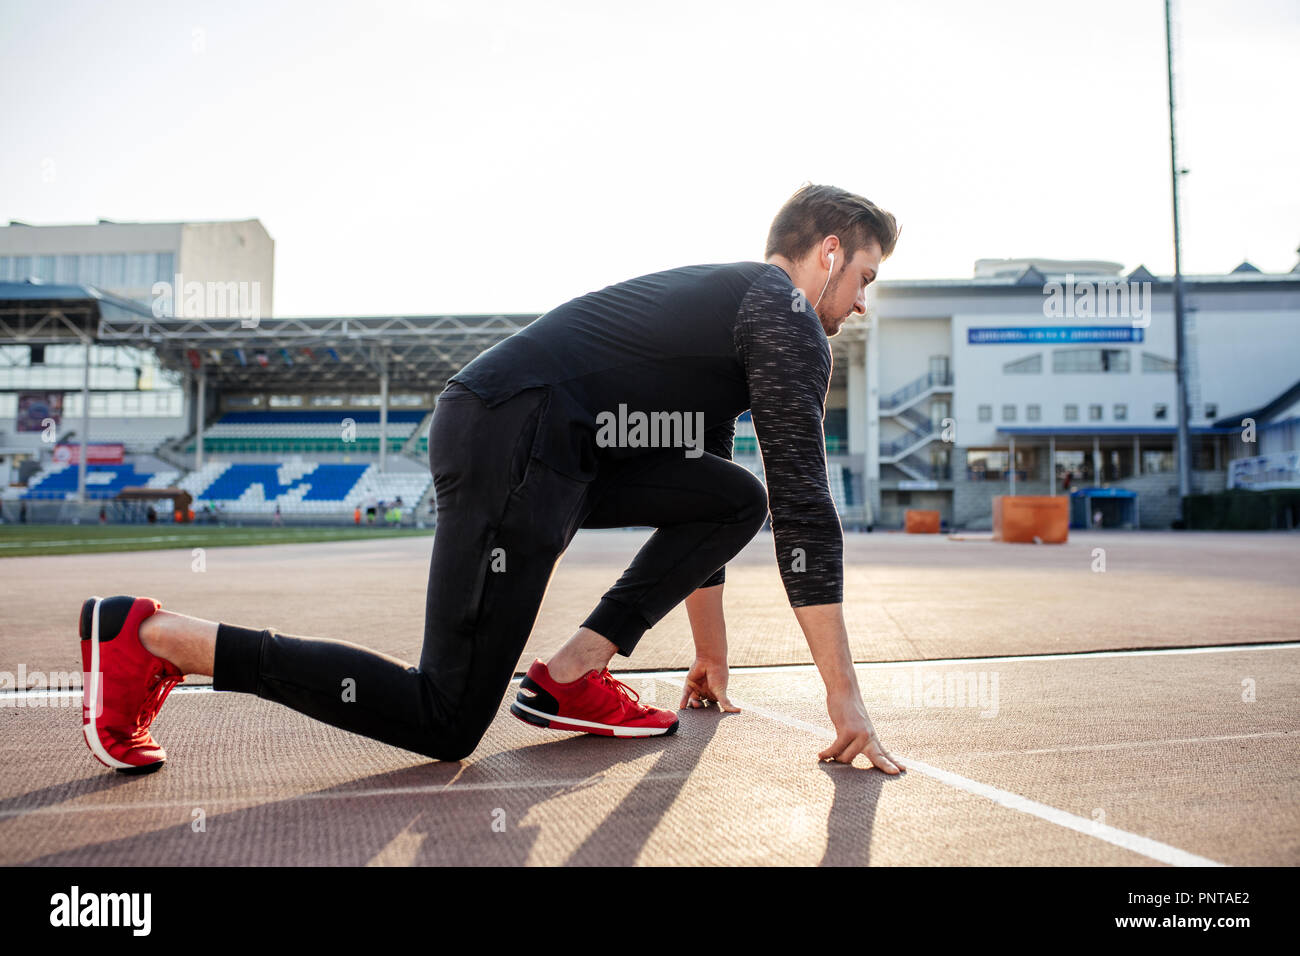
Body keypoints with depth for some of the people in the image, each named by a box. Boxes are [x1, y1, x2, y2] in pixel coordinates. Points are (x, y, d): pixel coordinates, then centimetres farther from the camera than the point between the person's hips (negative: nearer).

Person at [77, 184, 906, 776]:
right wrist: (845, 698, -4)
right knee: (445, 724, -6)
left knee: (734, 498, 15)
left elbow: (699, 493, 30)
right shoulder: (787, 316, -2)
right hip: (511, 443, -10)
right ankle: (150, 634, -3)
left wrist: (712, 653, 32)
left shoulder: (727, 303, 27)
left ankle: (575, 674, 9)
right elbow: (807, 509, -9)